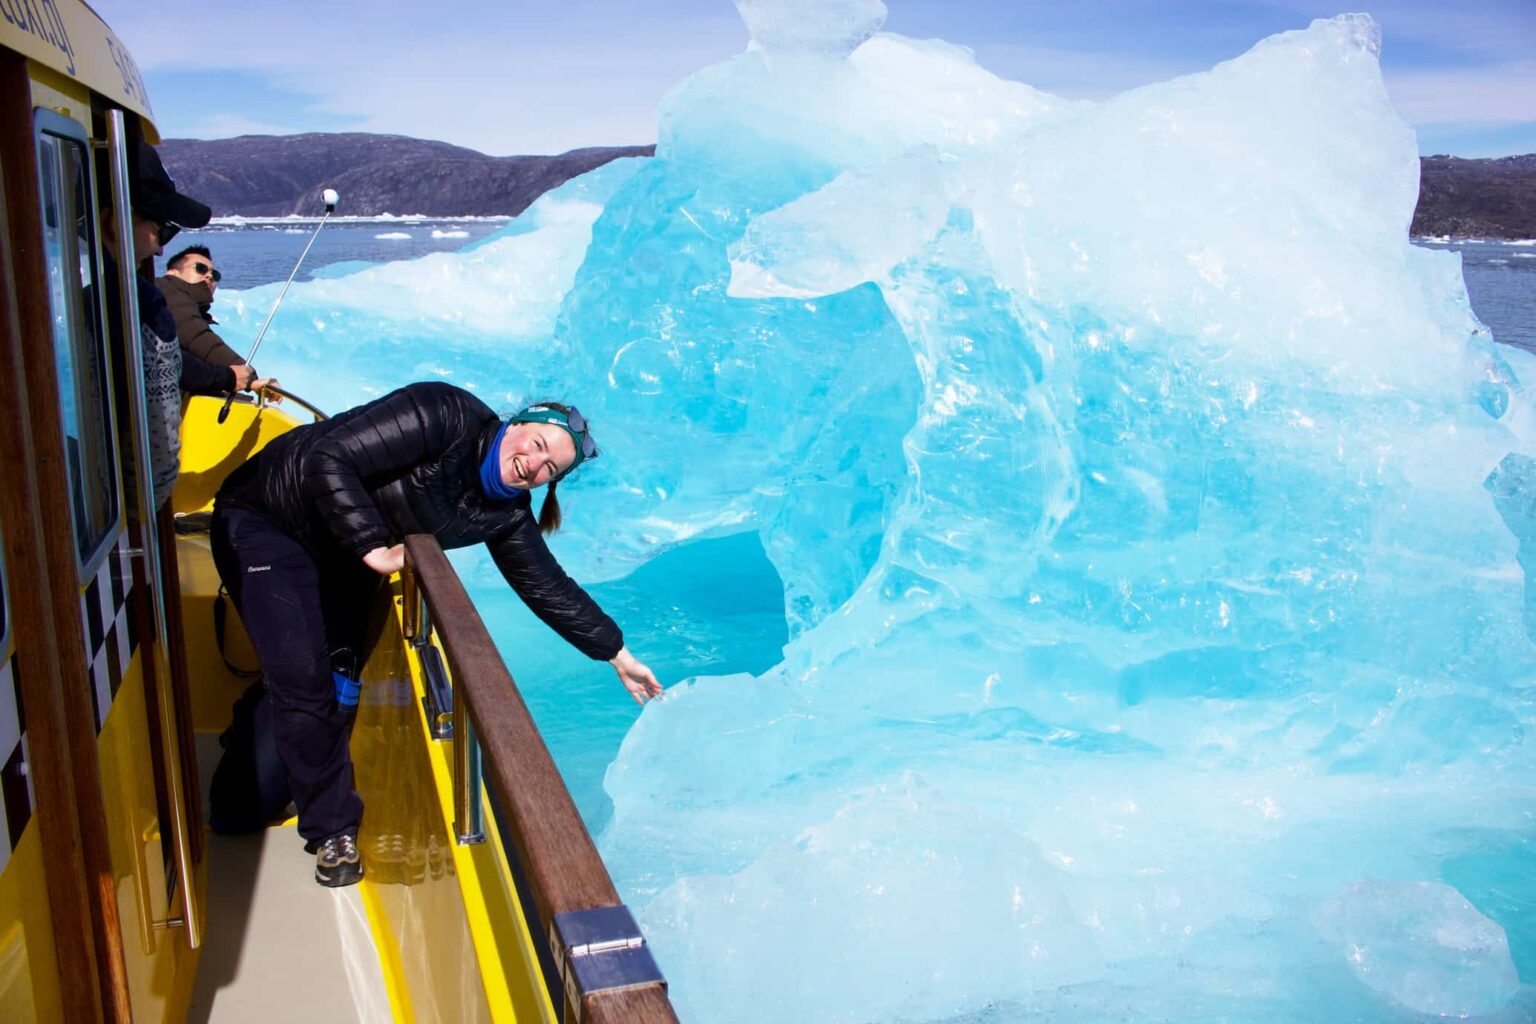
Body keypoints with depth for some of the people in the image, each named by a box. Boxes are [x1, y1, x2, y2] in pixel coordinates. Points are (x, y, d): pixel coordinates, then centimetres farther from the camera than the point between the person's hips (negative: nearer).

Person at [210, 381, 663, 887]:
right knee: (302, 679, -13)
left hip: (341, 558, 7)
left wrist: (618, 655, 2)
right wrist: (371, 545, -33)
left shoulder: (506, 515, -8)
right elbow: (328, 460, -32)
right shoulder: (445, 417, -30)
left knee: (341, 672, 8)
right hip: (265, 520, -7)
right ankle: (332, 830, 1)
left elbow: (548, 586, 1)